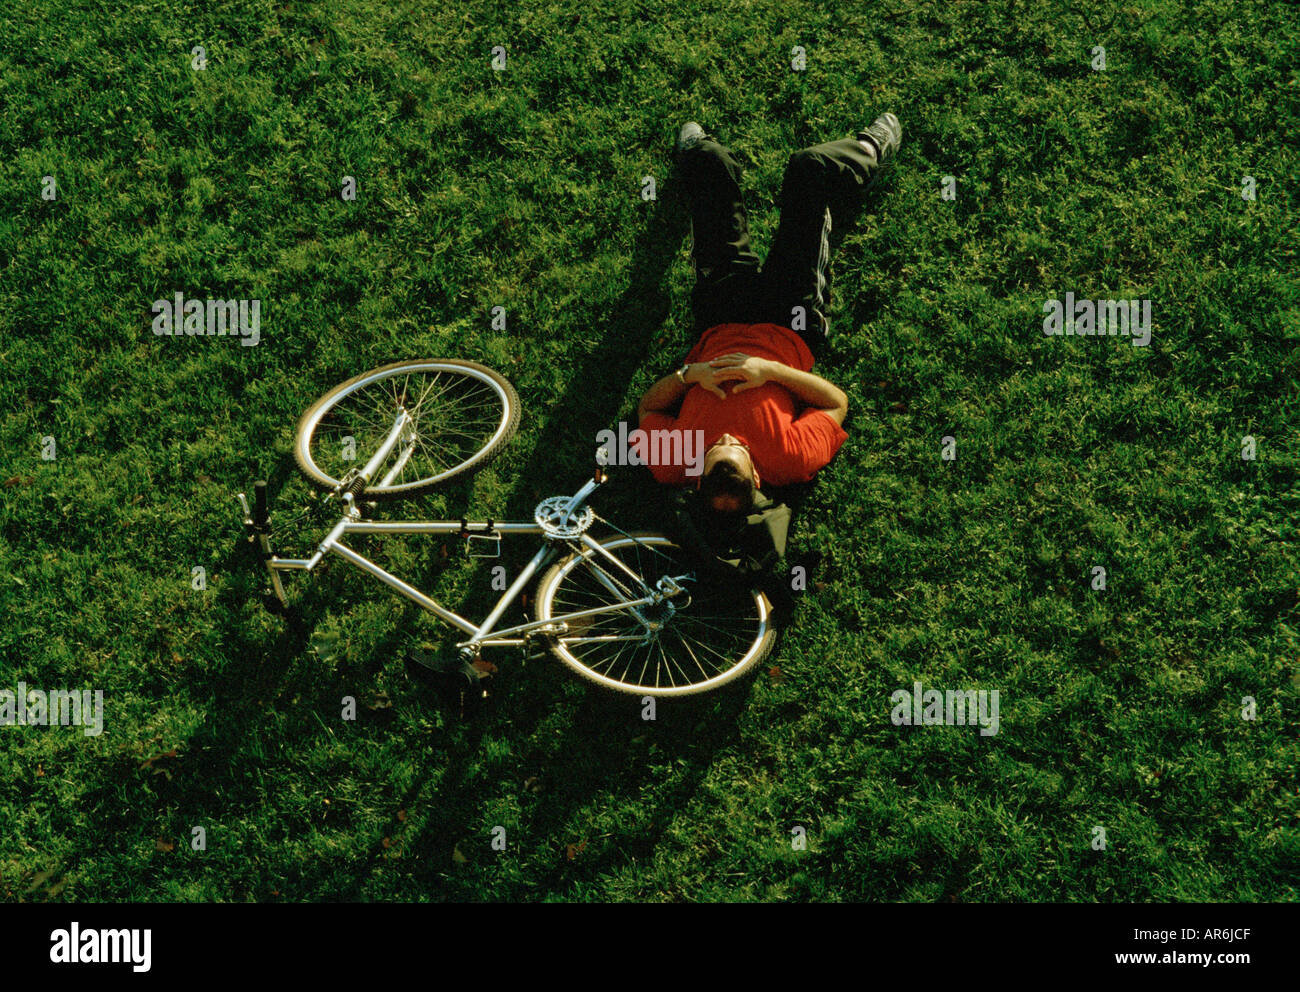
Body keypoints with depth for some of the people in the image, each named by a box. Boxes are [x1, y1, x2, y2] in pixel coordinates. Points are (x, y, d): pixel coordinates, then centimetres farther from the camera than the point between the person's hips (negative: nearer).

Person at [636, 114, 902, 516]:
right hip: (792, 322, -2)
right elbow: (838, 402, -23)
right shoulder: (791, 462, -39)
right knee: (810, 166, -1)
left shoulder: (672, 466, -36)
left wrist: (689, 374, -35)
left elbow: (648, 406, -16)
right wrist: (772, 371, -37)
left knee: (710, 159, 6)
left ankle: (692, 151, 52)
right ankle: (872, 149, 40)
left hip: (719, 321, 2)